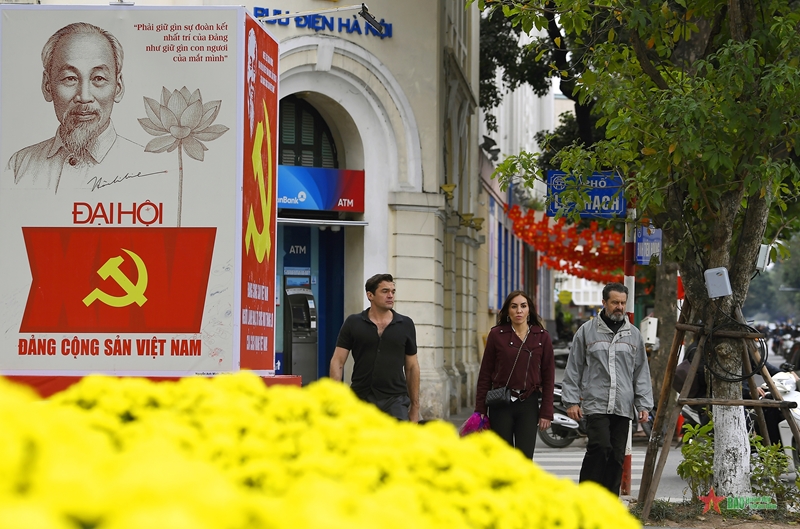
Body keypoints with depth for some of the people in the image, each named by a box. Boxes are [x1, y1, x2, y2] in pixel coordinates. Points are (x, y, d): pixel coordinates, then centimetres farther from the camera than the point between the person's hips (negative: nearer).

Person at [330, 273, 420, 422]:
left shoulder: (405, 325, 6)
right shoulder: (353, 323, 2)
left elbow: (412, 367, 10)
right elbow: (337, 361, -1)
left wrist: (415, 406, 7)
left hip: (395, 401, 0)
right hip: (361, 401, 0)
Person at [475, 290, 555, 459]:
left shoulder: (542, 337, 4)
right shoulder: (497, 335, 3)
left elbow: (548, 377, 6)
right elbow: (485, 374, 5)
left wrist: (546, 412, 1)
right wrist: (480, 409, 1)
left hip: (528, 404, 0)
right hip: (500, 405, 0)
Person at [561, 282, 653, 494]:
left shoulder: (634, 334, 14)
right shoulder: (587, 331, 6)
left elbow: (642, 373, 15)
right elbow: (573, 369, 7)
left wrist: (644, 405, 6)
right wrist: (571, 400, -1)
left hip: (623, 407, 3)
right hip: (595, 404, -3)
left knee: (617, 457, 3)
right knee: (600, 447, -18)